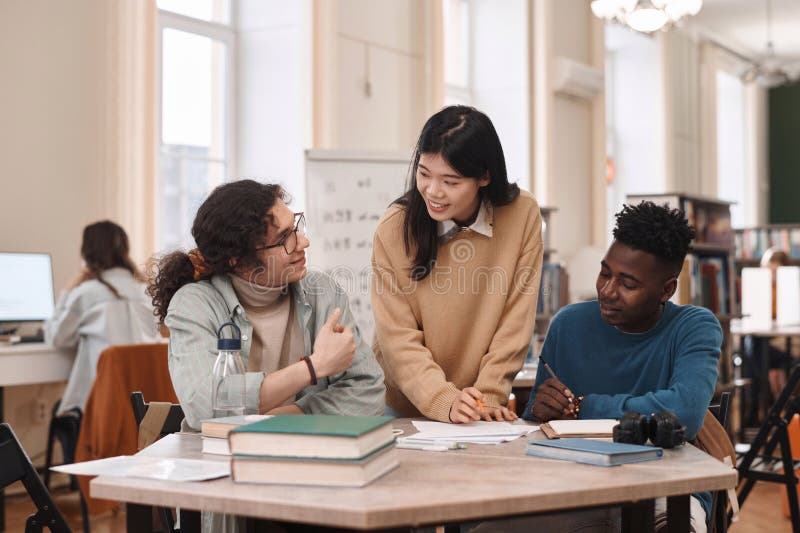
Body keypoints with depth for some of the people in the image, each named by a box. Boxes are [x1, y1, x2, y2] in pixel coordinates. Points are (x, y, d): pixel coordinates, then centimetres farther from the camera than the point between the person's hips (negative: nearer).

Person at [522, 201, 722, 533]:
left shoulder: (695, 328, -8)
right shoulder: (568, 324, 3)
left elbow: (686, 412, -28)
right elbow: (531, 425, 10)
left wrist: (580, 408, -17)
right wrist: (541, 412, -16)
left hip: (668, 489, -2)